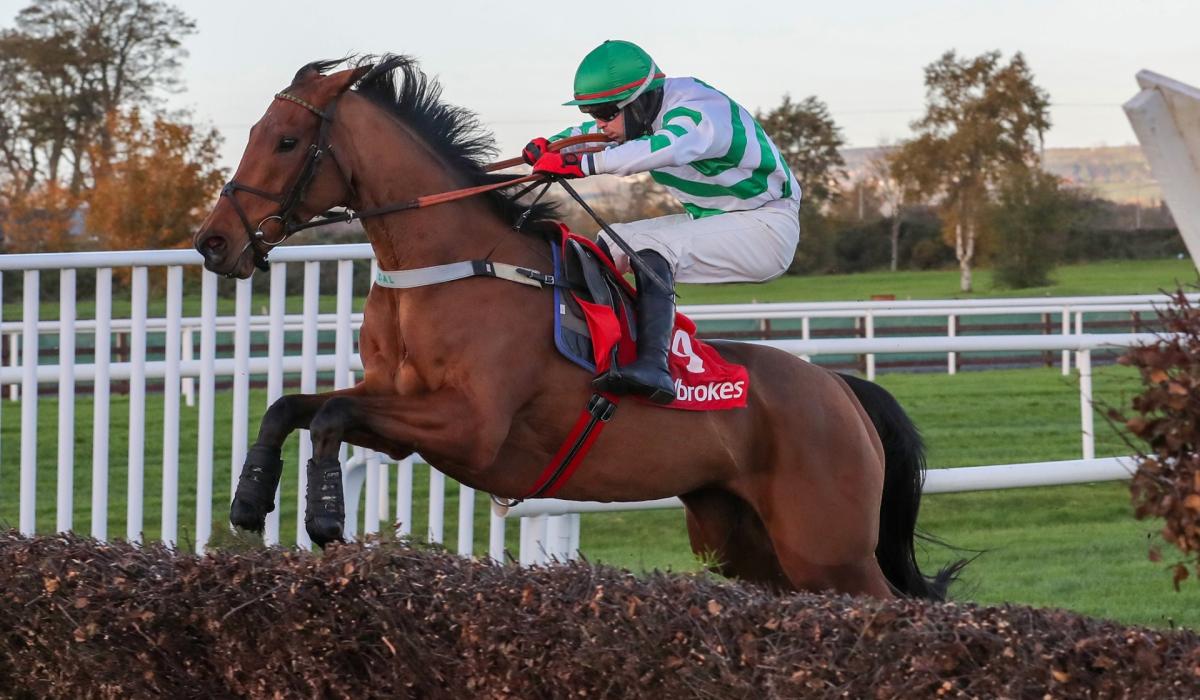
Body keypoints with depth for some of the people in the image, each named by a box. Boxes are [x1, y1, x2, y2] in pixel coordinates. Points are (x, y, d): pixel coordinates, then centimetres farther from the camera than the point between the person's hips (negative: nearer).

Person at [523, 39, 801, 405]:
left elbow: (668, 148, -49)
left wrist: (581, 163, -52)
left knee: (654, 248, -30)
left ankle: (653, 366, -44)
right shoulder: (646, 114, 2)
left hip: (767, 227, -10)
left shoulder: (701, 112, -26)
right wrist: (549, 146, -3)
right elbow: (588, 135, 19)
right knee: (612, 242, 10)